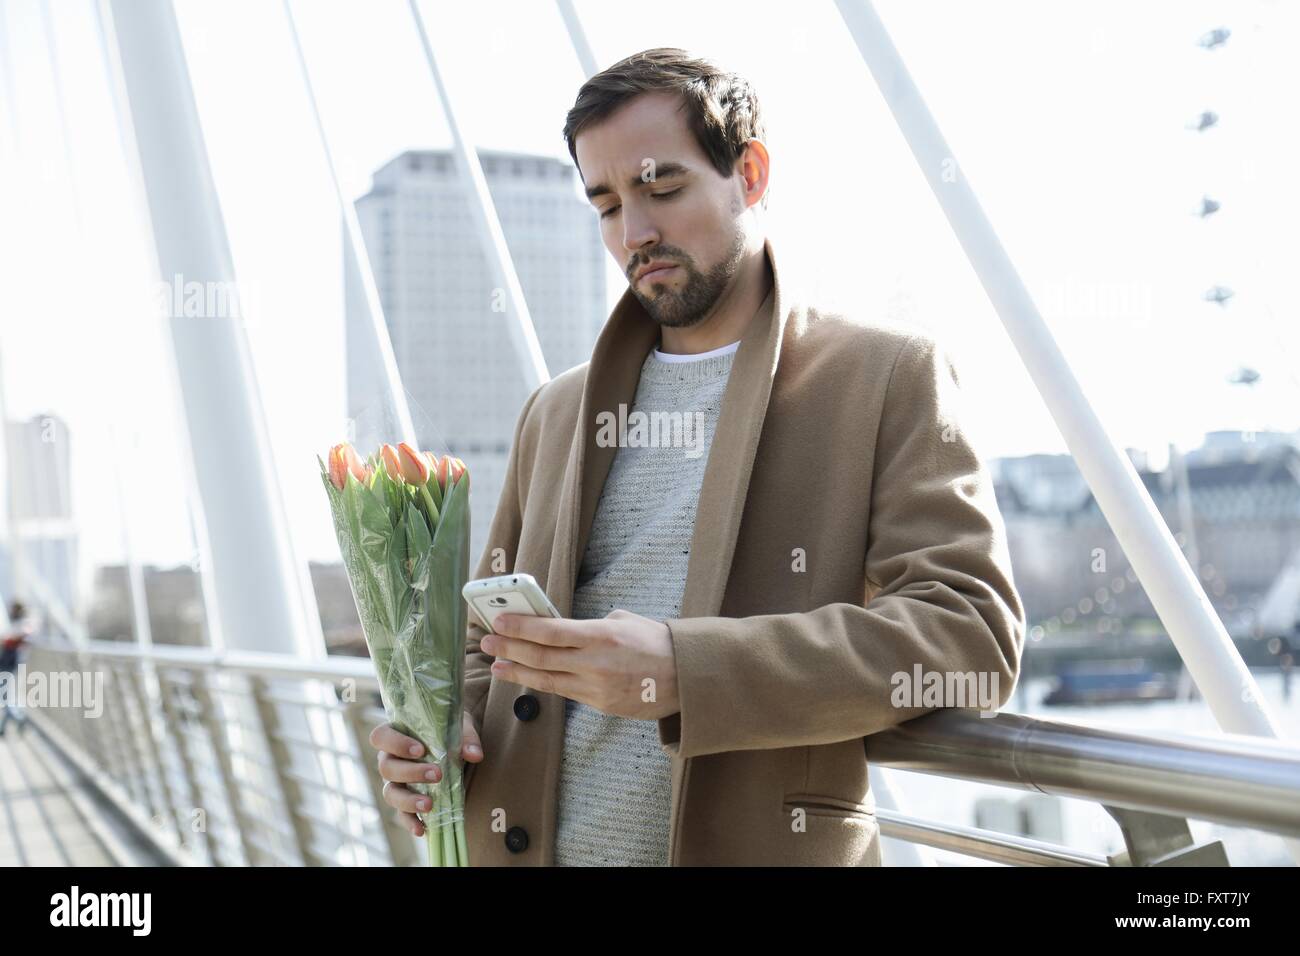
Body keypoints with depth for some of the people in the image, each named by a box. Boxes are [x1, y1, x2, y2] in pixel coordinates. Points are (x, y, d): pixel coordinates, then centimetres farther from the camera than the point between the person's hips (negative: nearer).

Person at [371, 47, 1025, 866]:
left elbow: (970, 632, -15)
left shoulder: (889, 377, -5)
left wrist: (684, 671, -25)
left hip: (763, 844, -4)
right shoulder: (557, 413, 11)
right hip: (530, 845, 5)